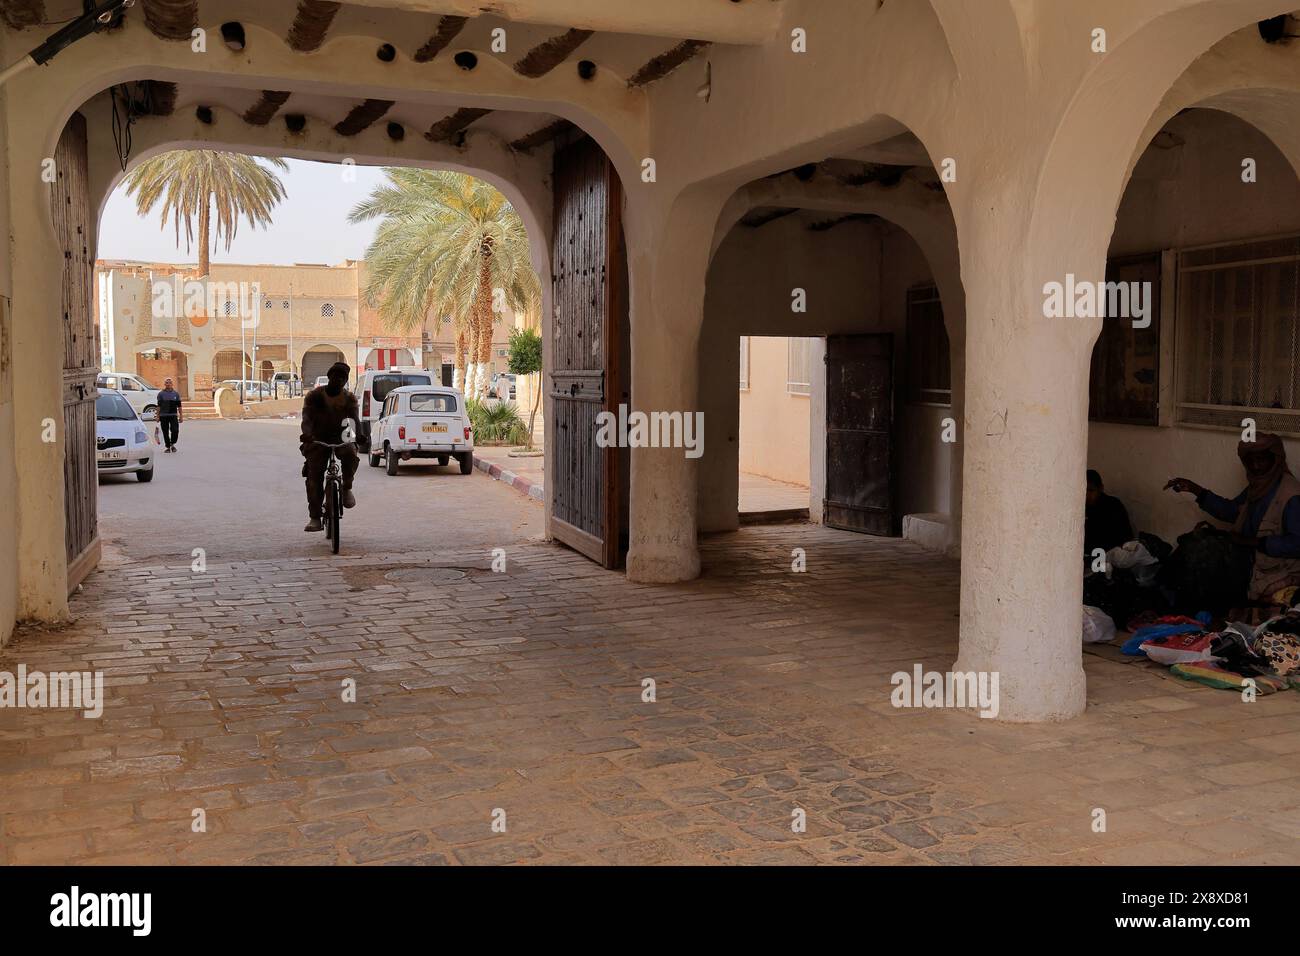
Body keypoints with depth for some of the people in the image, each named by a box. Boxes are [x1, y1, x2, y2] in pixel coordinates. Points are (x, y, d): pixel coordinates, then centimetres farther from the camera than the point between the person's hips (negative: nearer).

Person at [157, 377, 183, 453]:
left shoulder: (176, 394, 7)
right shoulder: (161, 394, 3)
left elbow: (179, 406, 8)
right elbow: (159, 406, 3)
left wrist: (180, 416, 4)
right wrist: (158, 416, -2)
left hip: (173, 415, 0)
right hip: (163, 416, 0)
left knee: (175, 430, -12)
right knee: (165, 432, 3)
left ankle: (172, 444, 11)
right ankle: (168, 447, 14)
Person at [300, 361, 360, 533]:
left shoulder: (349, 398, 0)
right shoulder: (314, 395, -5)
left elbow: (355, 419, -13)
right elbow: (307, 418, -18)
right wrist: (307, 434, -40)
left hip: (338, 438, 1)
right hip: (317, 439, 0)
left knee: (351, 454, -33)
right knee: (314, 476, -11)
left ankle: (347, 488, -12)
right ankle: (314, 518, -8)